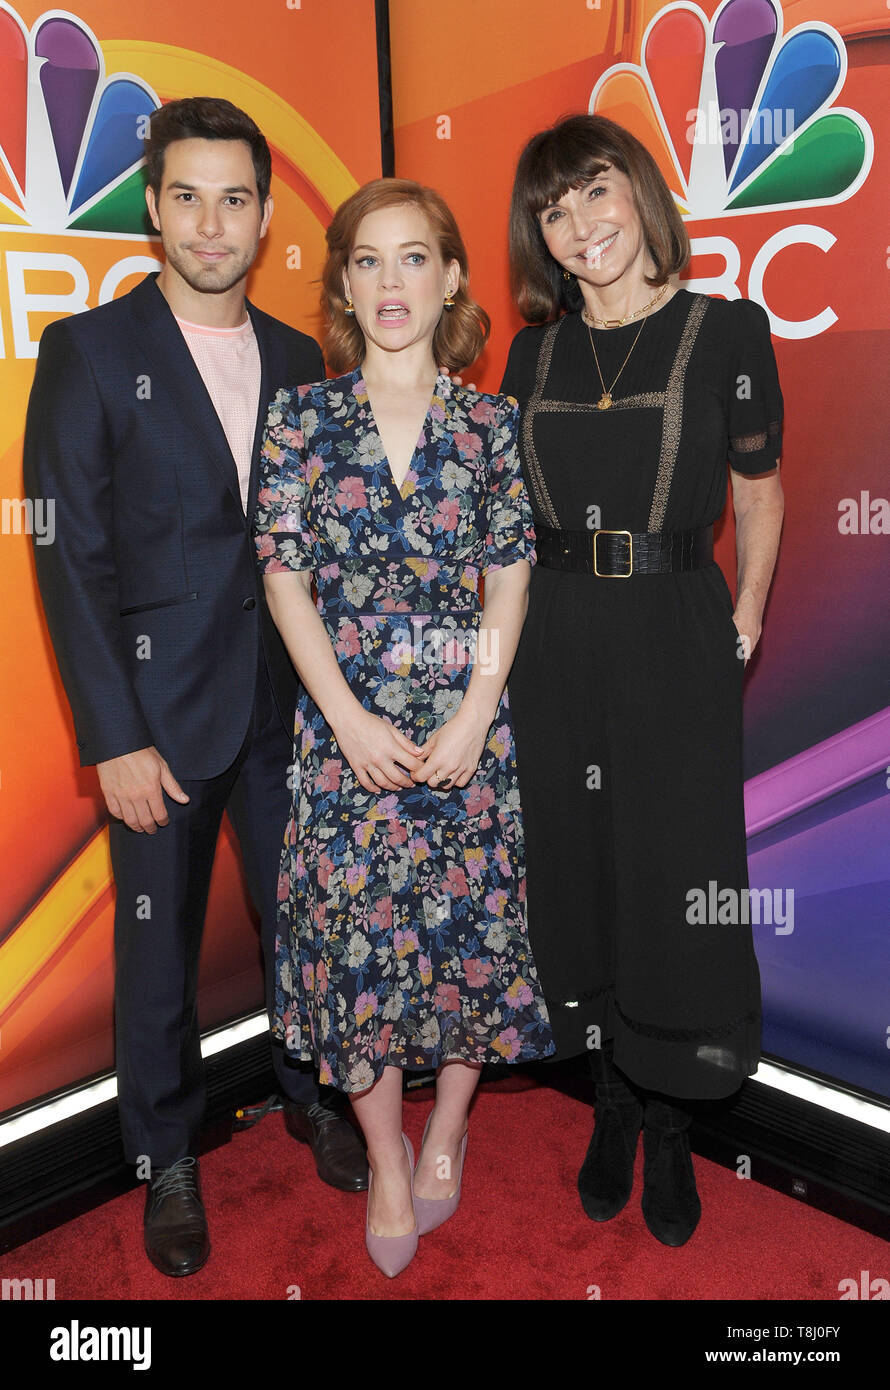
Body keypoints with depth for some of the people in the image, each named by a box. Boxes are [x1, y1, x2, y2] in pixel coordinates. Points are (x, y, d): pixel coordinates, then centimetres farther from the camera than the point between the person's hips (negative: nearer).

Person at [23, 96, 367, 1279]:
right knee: (159, 942, 11)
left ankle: (311, 1091, 42)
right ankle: (167, 1158, 34)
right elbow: (70, 559, -9)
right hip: (162, 710, -3)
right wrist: (114, 739, -13)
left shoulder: (298, 360, 8)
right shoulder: (89, 352, -5)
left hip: (288, 701, 4)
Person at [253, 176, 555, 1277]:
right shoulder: (302, 419, 2)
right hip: (345, 718, 0)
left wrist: (475, 716, -10)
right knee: (354, 932, 4)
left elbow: (509, 582, 1)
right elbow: (285, 581, -1)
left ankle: (447, 1128, 34)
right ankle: (386, 1161, 26)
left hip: (467, 716, 1)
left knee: (474, 921, 7)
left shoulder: (491, 424, 3)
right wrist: (351, 718, -10)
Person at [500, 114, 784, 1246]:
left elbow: (757, 490, 5)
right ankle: (612, 1105, 31)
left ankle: (670, 1129, 25)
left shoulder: (728, 330, 0)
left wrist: (742, 628, 0)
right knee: (577, 871, 10)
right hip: (554, 639, 4)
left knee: (678, 880, 2)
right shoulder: (536, 352, 10)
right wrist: (513, 628, 7)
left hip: (677, 634, -3)